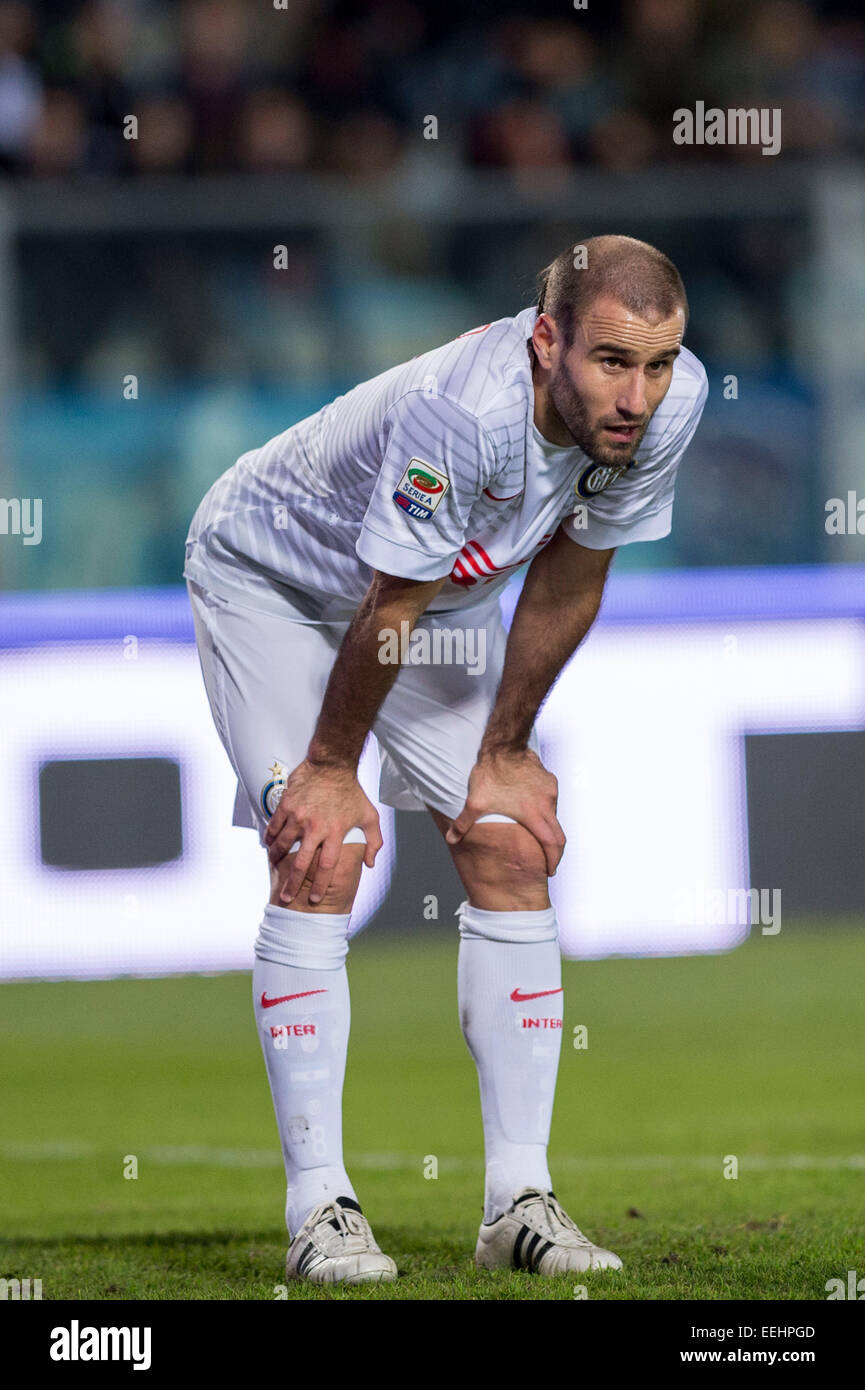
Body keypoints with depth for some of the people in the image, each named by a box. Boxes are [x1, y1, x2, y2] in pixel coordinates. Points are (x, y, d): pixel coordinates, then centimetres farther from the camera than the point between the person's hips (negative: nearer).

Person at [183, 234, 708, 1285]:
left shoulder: (671, 400, -24)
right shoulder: (460, 412, -43)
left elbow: (568, 581, -9)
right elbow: (388, 608, -28)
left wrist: (505, 754, -2)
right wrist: (332, 768, -15)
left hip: (447, 589, 6)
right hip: (271, 575, -6)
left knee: (511, 853, -4)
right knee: (322, 861, -17)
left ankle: (519, 1200, -1)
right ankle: (318, 1208, -15)